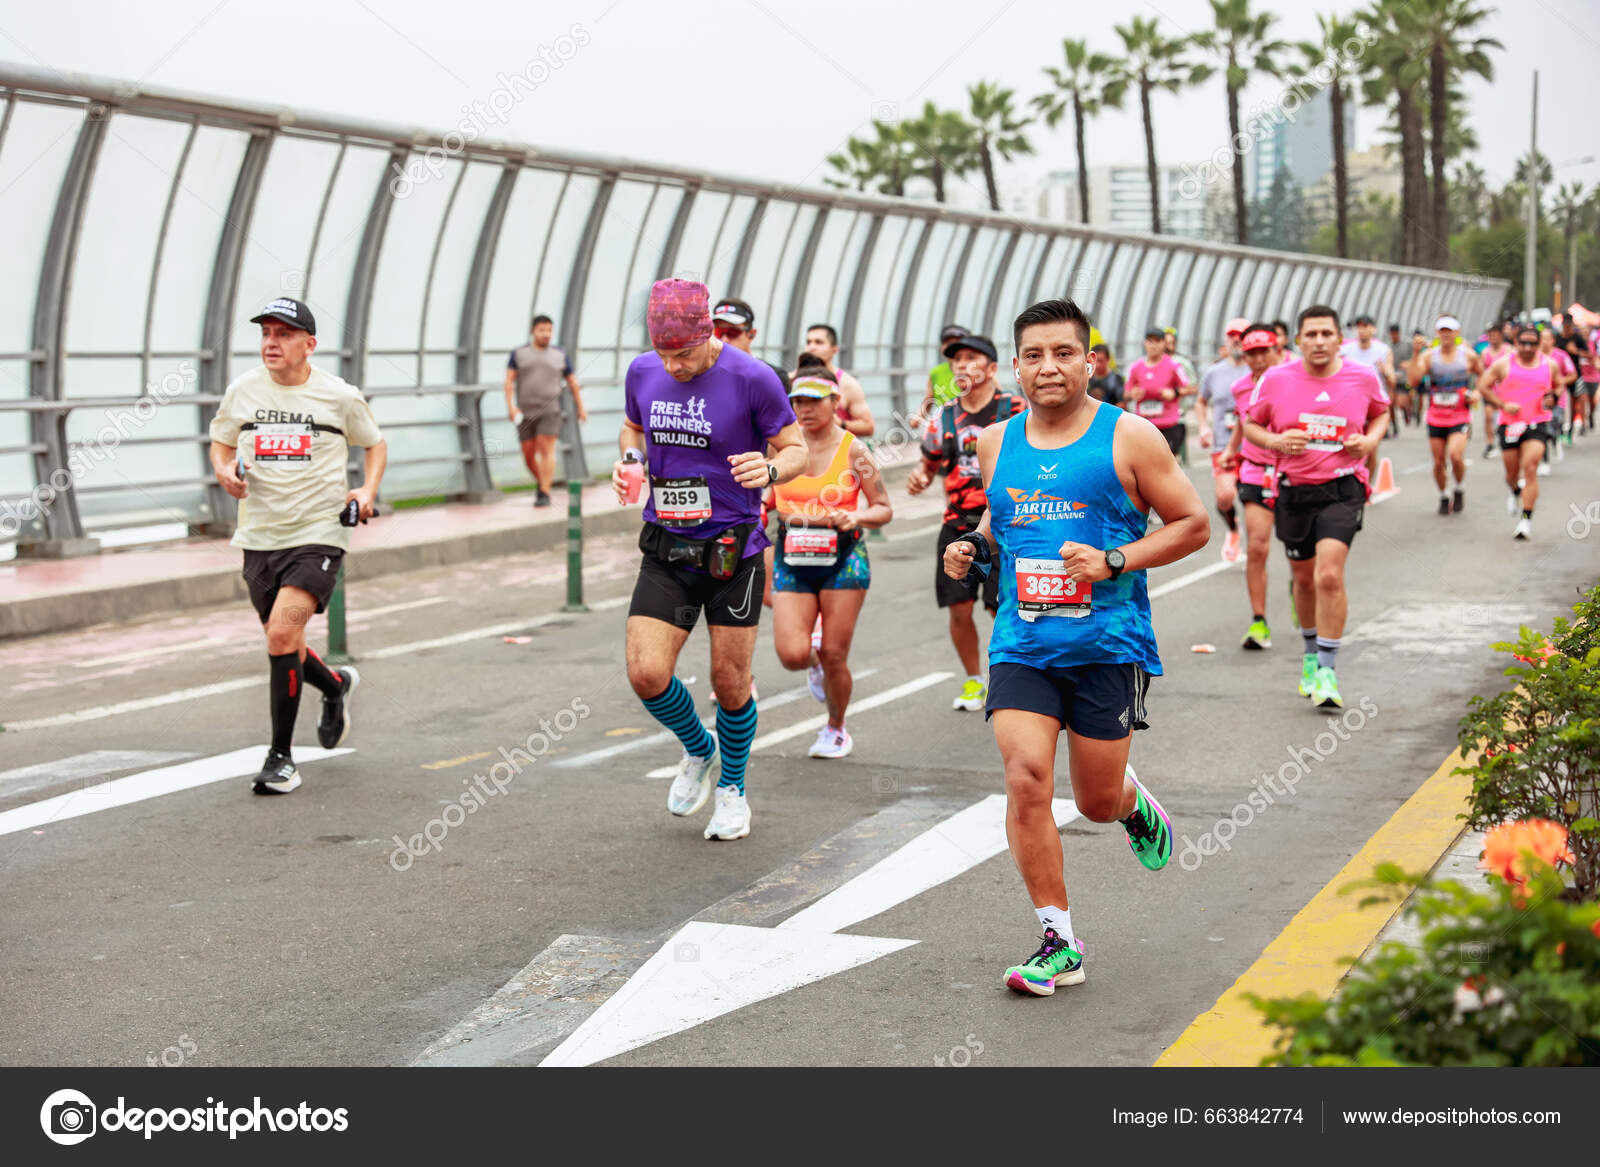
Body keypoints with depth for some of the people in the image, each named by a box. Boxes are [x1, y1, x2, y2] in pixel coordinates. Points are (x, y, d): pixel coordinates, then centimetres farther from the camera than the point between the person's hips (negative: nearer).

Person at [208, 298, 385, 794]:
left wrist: (367, 491, -3)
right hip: (260, 536, 4)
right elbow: (221, 442, 18)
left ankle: (281, 756, -8)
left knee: (282, 633, -20)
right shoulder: (242, 391, 3)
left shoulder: (340, 396, -3)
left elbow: (375, 444, 13)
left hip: (318, 534, -4)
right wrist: (224, 470, -4)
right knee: (281, 644, 13)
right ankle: (336, 685, 48)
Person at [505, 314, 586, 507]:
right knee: (529, 455, 5)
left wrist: (581, 407, 14)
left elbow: (573, 382, 14)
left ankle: (544, 494, -14)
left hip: (550, 412, -1)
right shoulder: (519, 354, 4)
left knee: (546, 450, -13)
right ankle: (541, 483, 30)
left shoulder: (559, 356, 6)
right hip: (525, 413, 1)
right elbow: (509, 381, -4)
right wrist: (510, 406, -16)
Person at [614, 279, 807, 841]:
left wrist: (770, 469, -27)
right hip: (666, 549, 3)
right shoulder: (643, 372, 1)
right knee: (646, 674, -7)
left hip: (732, 549, -3)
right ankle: (698, 751, 25)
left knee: (729, 680, 4)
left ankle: (733, 788, 30)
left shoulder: (752, 378, -13)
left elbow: (797, 449, -5)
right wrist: (628, 458, -2)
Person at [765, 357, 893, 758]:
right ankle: (814, 658, 26)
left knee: (834, 656, 1)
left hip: (843, 559, -2)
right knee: (792, 654, -13)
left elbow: (884, 509, -1)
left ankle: (836, 728, 27)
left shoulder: (853, 450, -5)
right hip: (792, 560, 2)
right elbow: (769, 497, 18)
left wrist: (856, 518, -20)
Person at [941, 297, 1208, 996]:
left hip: (1107, 644, -2)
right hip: (1022, 643, 2)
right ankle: (1058, 944, -4)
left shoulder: (1129, 438, -3)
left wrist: (1113, 562, -14)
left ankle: (1134, 803, 45)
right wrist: (974, 549, 4)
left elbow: (1193, 525, 0)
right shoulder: (995, 444, 9)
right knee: (1026, 777, -15)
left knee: (1097, 801, 5)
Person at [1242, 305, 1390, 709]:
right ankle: (1311, 651, 40)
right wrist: (1275, 441, -11)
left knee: (1329, 575, -18)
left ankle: (1327, 669, -11)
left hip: (1343, 489, -2)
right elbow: (1250, 423, 9)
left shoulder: (1363, 377, -1)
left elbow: (1382, 412, 18)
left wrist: (1370, 439, -2)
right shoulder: (1275, 380, -3)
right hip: (1293, 489, 2)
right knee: (1304, 578, 15)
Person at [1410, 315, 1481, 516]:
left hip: (1460, 416, -2)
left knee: (1455, 456, -21)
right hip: (1435, 417, 2)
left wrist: (1477, 393, -2)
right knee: (1438, 462, 5)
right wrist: (1415, 354, -21)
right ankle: (1443, 497, 28)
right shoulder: (1429, 356, -1)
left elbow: (1483, 376, 17)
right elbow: (1413, 380, -14)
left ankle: (1460, 489, 7)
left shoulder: (1468, 356, 0)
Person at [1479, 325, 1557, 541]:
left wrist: (1552, 398, -1)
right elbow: (1483, 386, 2)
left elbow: (1558, 386, 21)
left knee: (1530, 468, -17)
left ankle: (1527, 519, -14)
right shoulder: (1503, 364, -1)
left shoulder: (1549, 365, 5)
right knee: (1512, 472, 10)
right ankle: (1515, 492, 49)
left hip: (1538, 424, -1)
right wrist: (1502, 405, -10)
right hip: (1510, 424, 1)